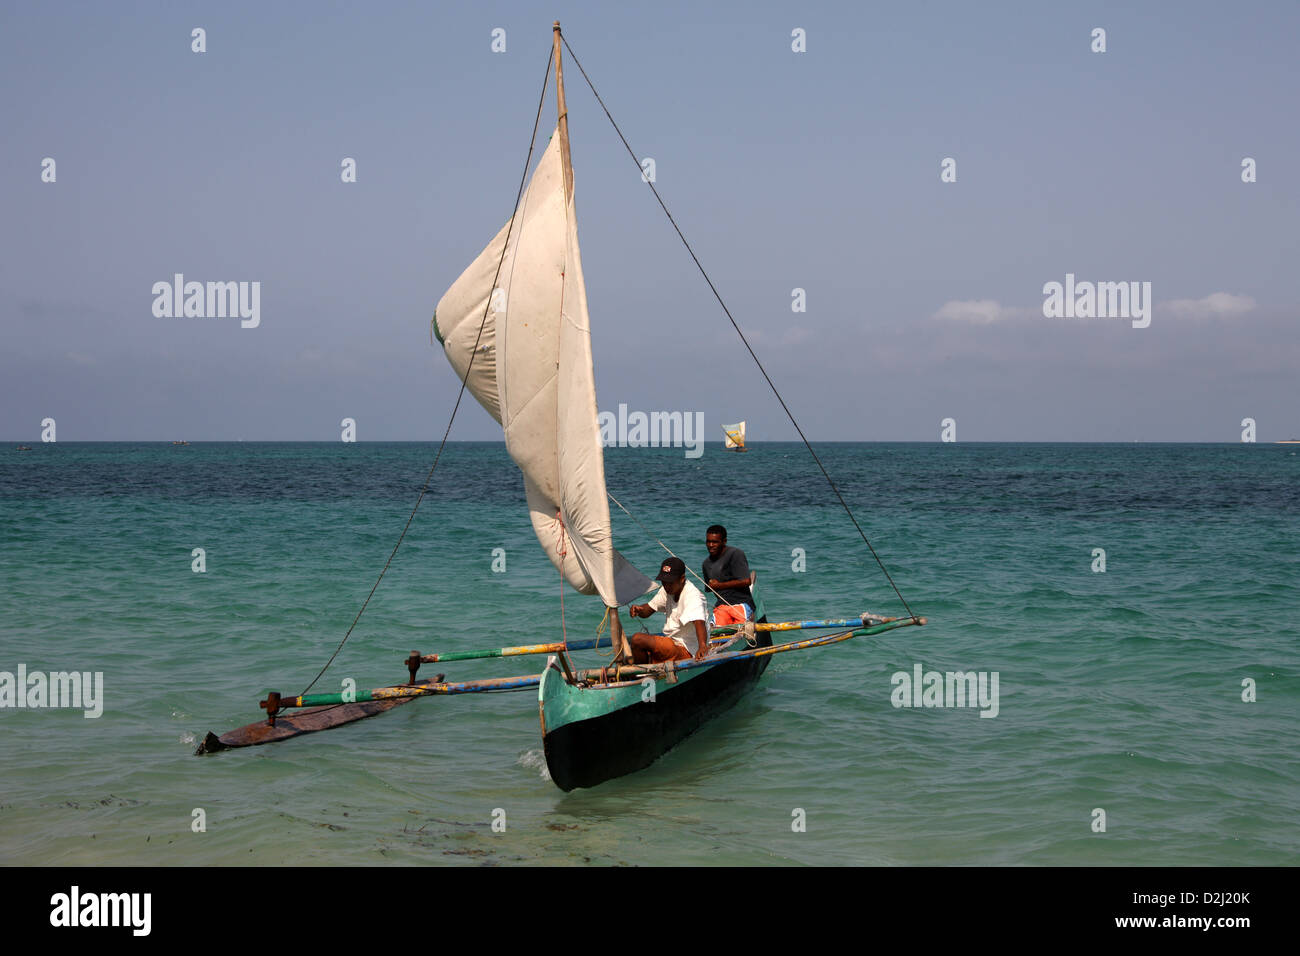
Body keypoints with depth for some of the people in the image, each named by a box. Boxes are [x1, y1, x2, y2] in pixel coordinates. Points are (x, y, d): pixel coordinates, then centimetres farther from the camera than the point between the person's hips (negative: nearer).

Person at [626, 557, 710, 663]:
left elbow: (699, 622, -37)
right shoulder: (667, 590, 6)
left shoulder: (692, 596, -22)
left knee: (637, 640, -18)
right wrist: (639, 610, -12)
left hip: (686, 651, -10)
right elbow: (648, 610, 13)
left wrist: (702, 646, -55)